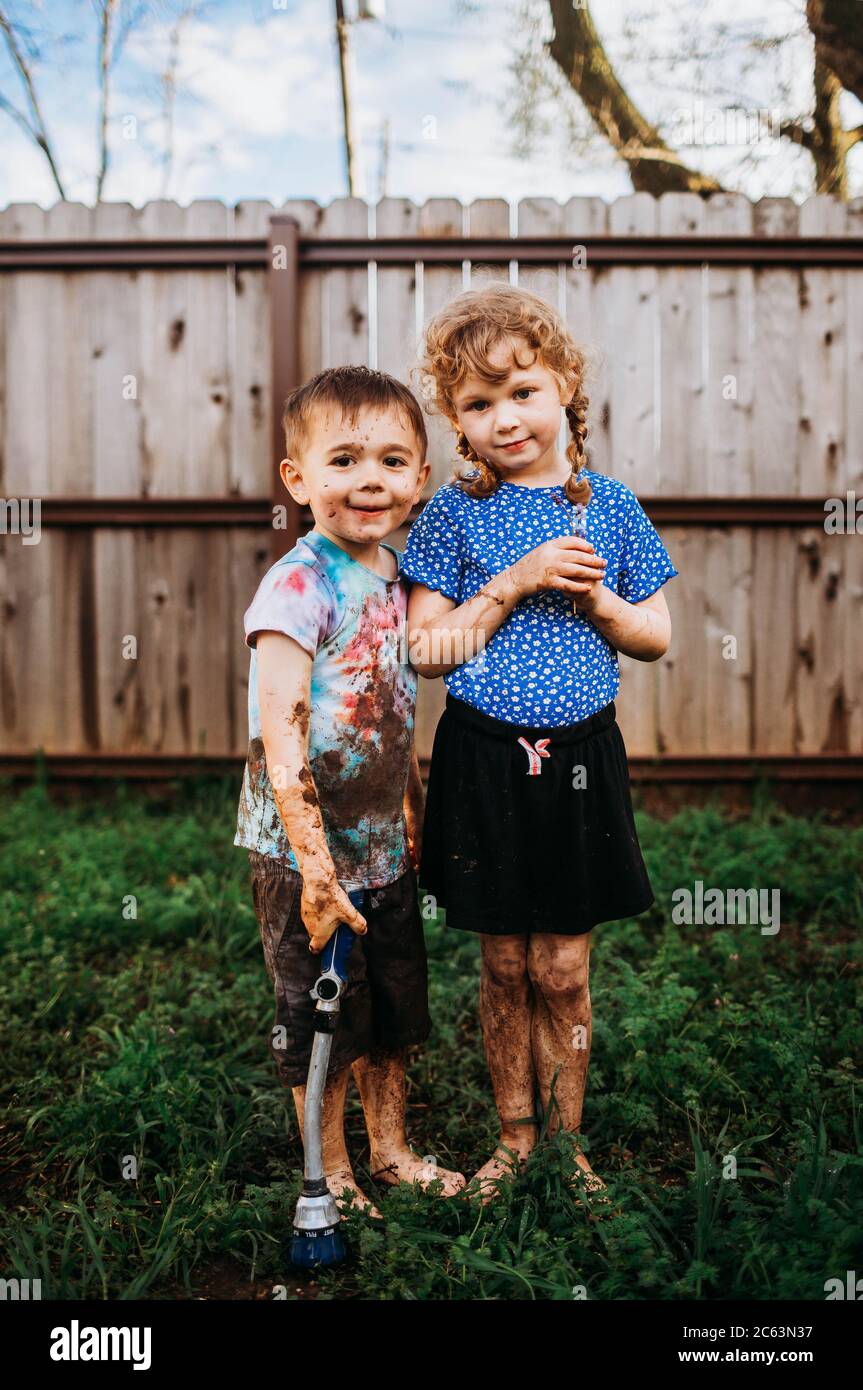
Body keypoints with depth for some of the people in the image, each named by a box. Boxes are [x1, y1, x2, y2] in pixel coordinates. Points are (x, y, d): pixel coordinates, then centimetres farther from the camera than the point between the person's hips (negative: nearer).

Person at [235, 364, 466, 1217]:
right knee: (321, 1020, 9)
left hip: (385, 847, 7)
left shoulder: (395, 576, 4)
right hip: (306, 854, -7)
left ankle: (393, 1155, 40)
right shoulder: (298, 587, -20)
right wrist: (315, 866, -27)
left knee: (394, 1010, 20)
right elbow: (281, 742, -24)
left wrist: (414, 820, 16)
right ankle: (330, 1179, 29)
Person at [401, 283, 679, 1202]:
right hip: (483, 759, -1)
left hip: (579, 758, 1)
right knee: (503, 967, 11)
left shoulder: (608, 507, 2)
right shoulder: (454, 513, -2)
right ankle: (514, 1137, 30)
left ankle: (566, 1142, 28)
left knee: (562, 969, 8)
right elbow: (427, 648, -7)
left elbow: (656, 637, 7)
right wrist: (517, 581, -15)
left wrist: (590, 595, -11)